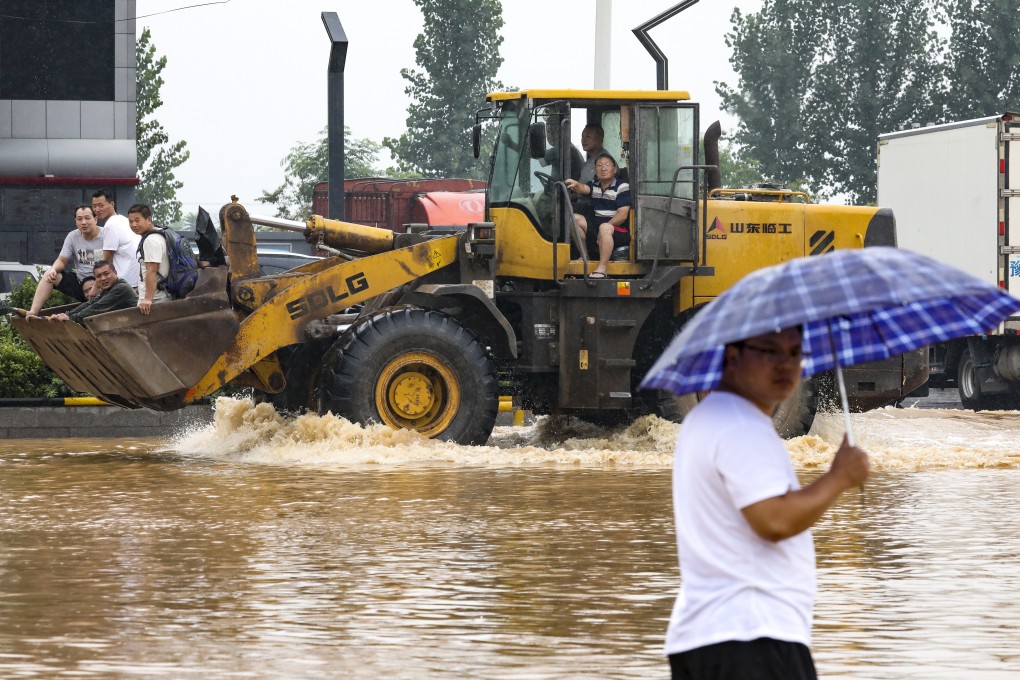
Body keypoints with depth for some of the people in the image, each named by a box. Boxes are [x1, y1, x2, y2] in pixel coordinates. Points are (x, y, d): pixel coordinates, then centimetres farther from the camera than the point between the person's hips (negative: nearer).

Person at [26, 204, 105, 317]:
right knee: (49, 275, -8)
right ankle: (33, 312, -17)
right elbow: (62, 260, 8)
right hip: (80, 281, 5)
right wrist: (53, 269, -17)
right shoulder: (73, 237, 7)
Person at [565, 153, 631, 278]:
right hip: (596, 227, 7)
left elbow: (622, 215, -13)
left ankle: (601, 269, -43)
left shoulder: (622, 187, -4)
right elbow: (583, 189, -11)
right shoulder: (594, 185, 15)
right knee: (575, 219, -7)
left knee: (604, 228, -38)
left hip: (619, 231, -7)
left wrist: (605, 227, -17)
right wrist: (576, 185, -35)